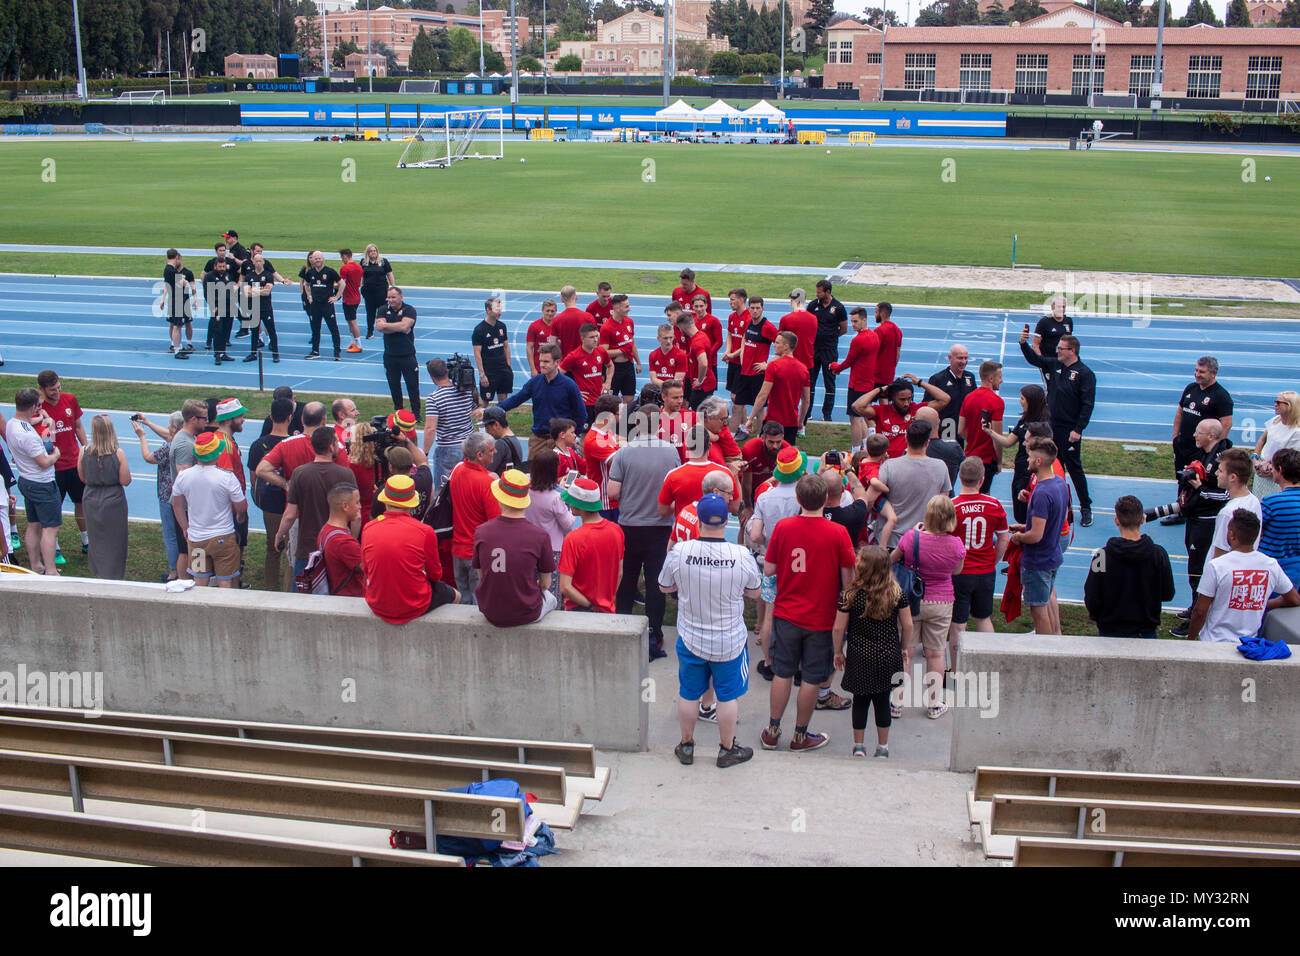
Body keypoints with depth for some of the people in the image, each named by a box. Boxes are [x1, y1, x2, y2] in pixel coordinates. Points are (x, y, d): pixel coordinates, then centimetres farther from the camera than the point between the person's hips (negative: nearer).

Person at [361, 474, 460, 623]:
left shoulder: (368, 529, -8)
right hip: (413, 608, -4)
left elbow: (367, 570, 7)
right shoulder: (425, 531, -17)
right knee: (455, 595, 25)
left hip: (377, 608, 4)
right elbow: (436, 575, -3)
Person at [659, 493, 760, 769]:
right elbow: (754, 592, -1)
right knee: (728, 695, 16)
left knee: (688, 694, 18)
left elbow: (664, 587, 1)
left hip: (690, 640, 1)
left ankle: (686, 746, 33)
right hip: (730, 642, -1)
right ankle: (727, 749, 29)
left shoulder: (678, 553, -17)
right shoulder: (742, 556, -19)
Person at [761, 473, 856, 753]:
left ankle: (773, 732, 23)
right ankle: (800, 736, 21)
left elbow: (768, 569, -2)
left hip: (786, 613, 2)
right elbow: (847, 580, -9)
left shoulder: (782, 527, -9)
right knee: (812, 678, 10)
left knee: (782, 673, 15)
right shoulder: (838, 533, -14)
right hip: (821, 618, -2)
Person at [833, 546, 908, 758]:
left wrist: (838, 652, 7)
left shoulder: (850, 595, -13)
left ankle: (858, 746, 20)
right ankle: (882, 747, 22)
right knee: (883, 701, 13)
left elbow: (838, 628, -8)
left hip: (859, 657, -1)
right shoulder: (896, 593, -8)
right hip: (888, 657, 1)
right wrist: (902, 647, 16)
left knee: (860, 701, 12)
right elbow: (907, 625, -1)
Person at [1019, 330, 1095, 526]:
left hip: (1069, 431, -6)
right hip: (1051, 427, 6)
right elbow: (1034, 359, 16)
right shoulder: (1054, 365, 6)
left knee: (1074, 468, -1)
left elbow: (1087, 405, -14)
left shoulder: (1084, 374, -12)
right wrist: (1023, 344, -2)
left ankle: (1086, 508, 10)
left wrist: (1078, 430, -19)